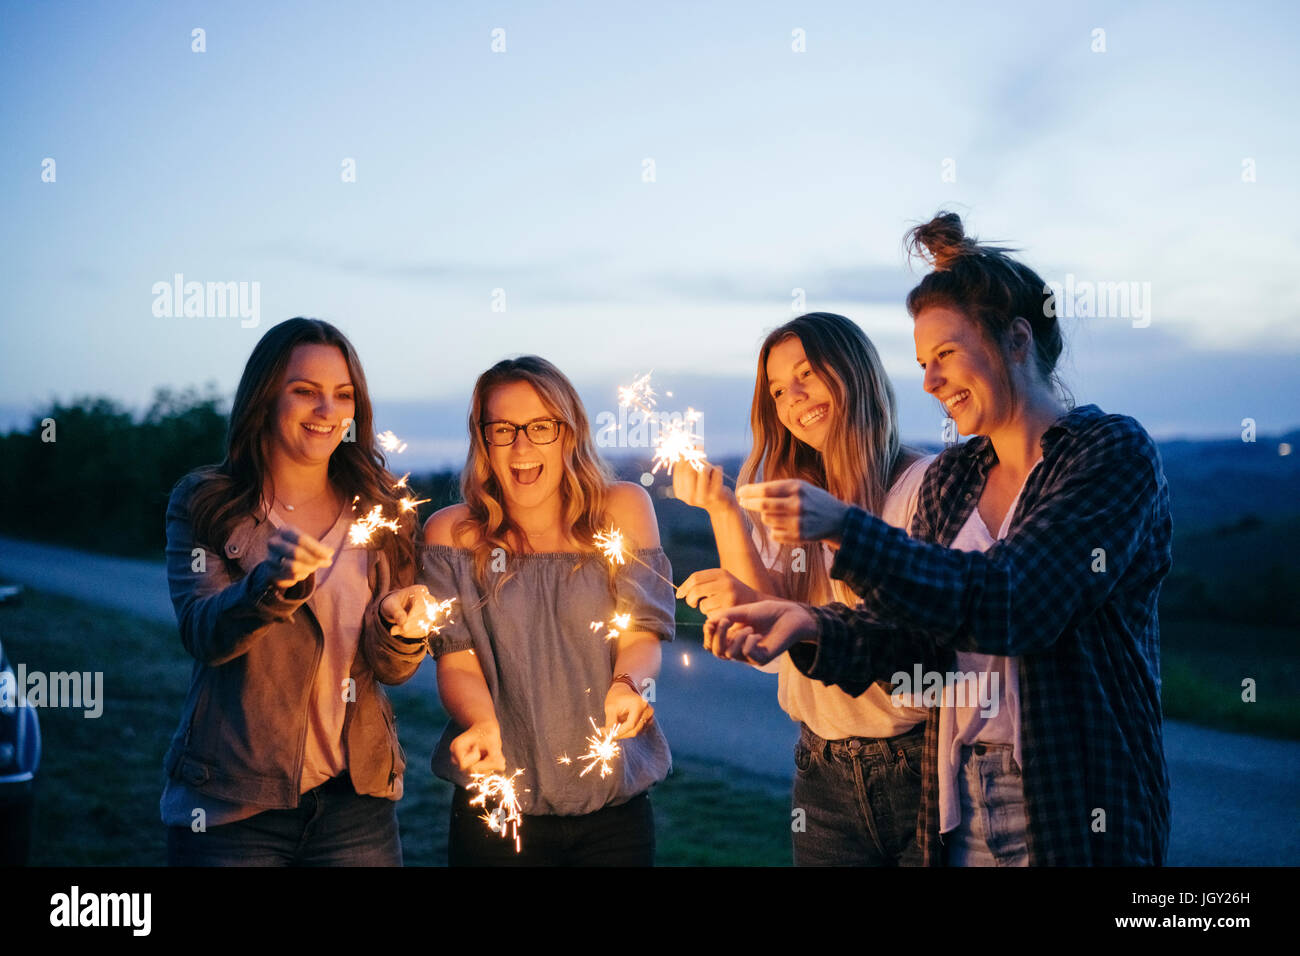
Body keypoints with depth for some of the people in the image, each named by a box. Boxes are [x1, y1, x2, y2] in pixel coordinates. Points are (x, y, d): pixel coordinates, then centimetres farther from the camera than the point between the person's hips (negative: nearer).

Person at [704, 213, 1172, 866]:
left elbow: (1011, 603, -22)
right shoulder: (950, 478, 9)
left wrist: (843, 528, -27)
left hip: (1077, 809, -5)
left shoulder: (1113, 453, -10)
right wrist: (811, 628, -17)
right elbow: (917, 635, 2)